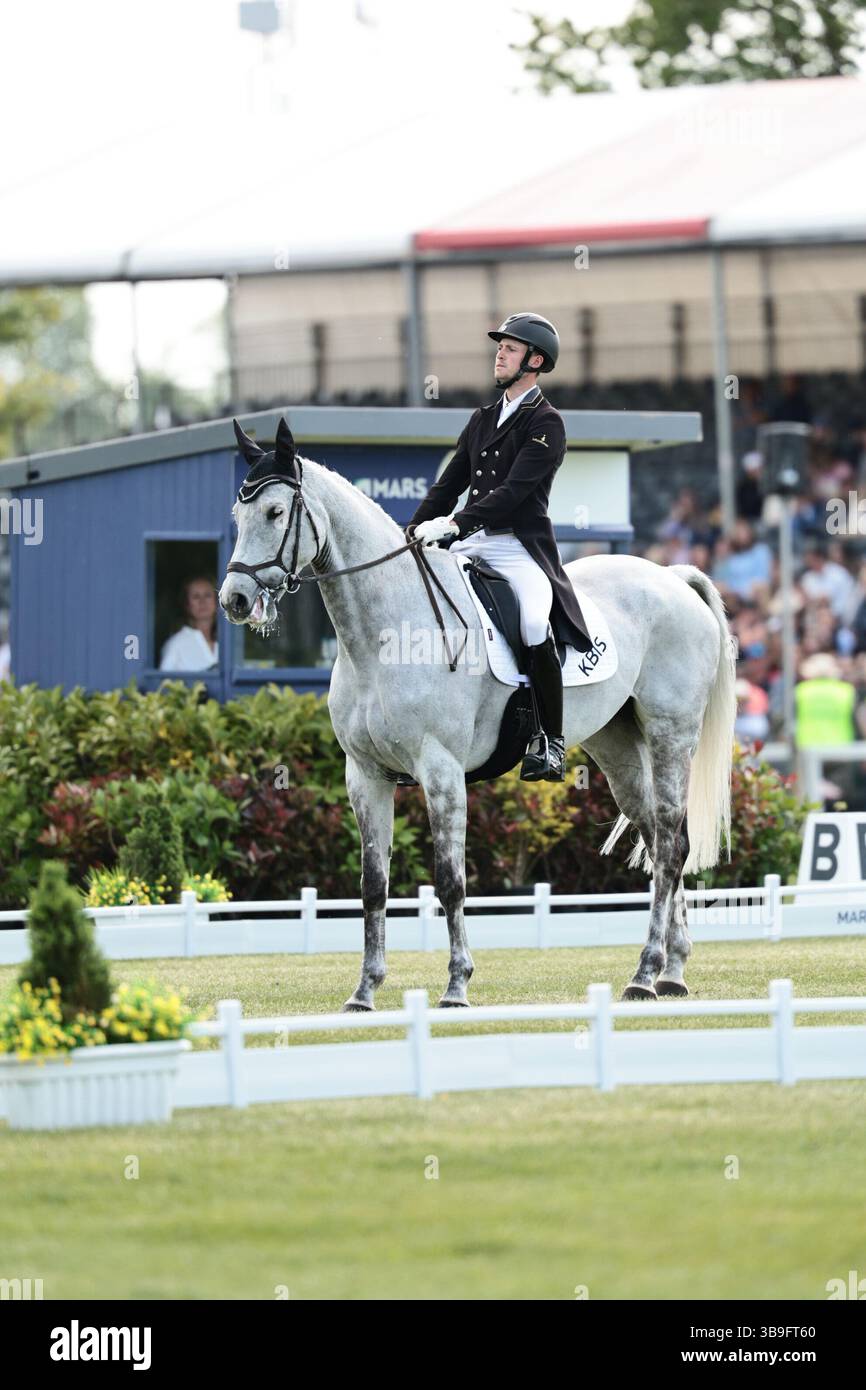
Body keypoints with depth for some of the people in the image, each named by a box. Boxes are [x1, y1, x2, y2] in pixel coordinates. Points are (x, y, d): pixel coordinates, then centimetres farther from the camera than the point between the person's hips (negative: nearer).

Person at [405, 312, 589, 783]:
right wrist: (414, 531, 5)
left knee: (535, 629, -31)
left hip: (520, 546, -7)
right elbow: (449, 483, 20)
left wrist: (454, 523, -25)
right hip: (471, 546, 7)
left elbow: (514, 491, -15)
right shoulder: (482, 419, 20)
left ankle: (549, 740, -21)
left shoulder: (546, 424, -4)